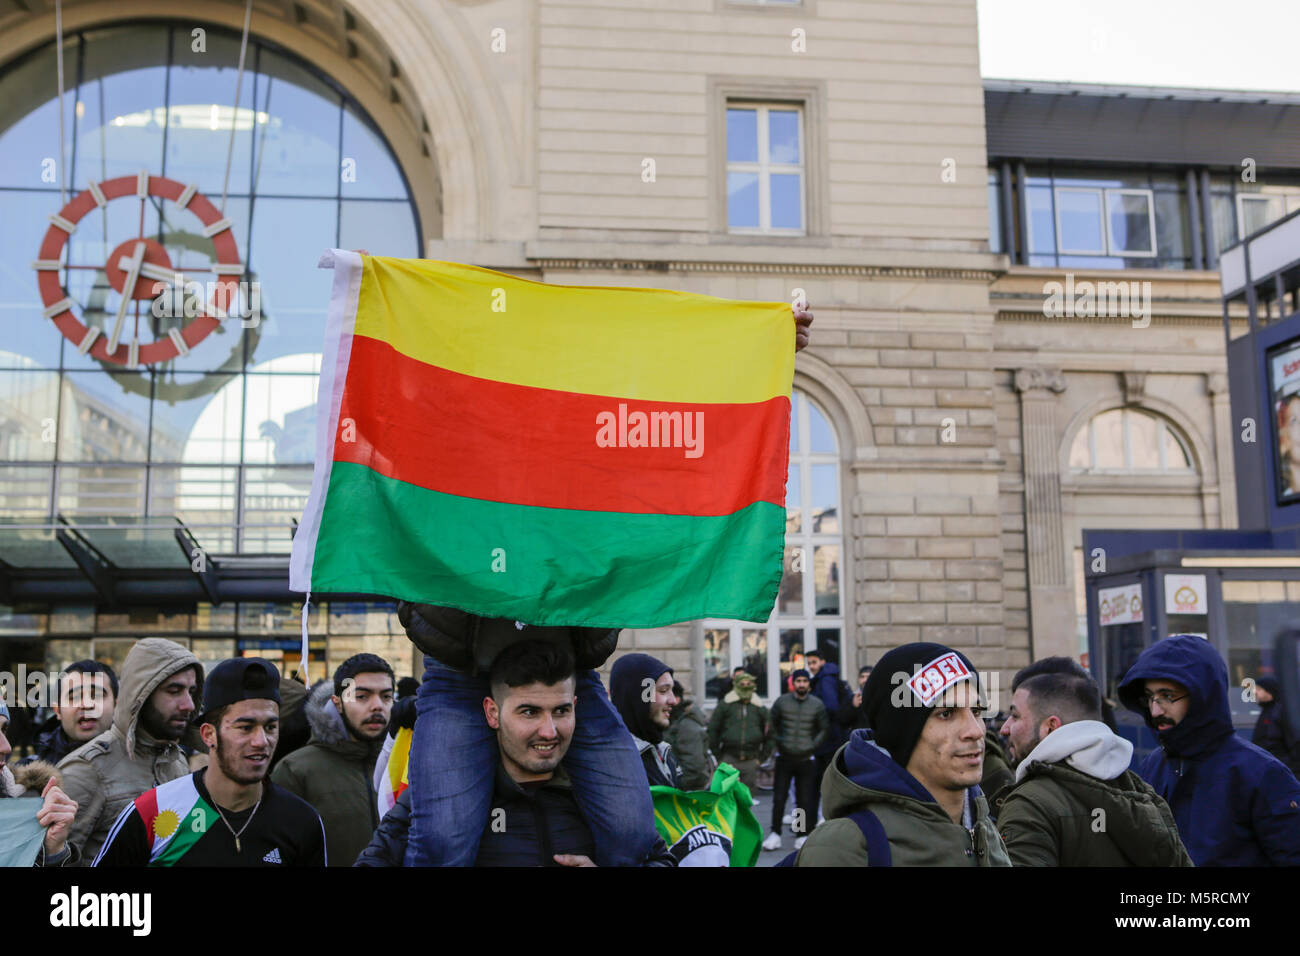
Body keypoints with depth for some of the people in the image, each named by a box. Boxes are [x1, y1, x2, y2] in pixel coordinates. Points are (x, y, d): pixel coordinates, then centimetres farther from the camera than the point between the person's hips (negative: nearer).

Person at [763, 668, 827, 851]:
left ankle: (803, 835, 12)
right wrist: (777, 742, 6)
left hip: (806, 759, 0)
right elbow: (772, 724, 12)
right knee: (778, 797, -2)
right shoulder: (782, 702, 0)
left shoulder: (817, 705, 0)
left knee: (805, 800, 1)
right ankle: (775, 834, 7)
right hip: (784, 758, 0)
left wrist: (813, 746, 1)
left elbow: (825, 729, 9)